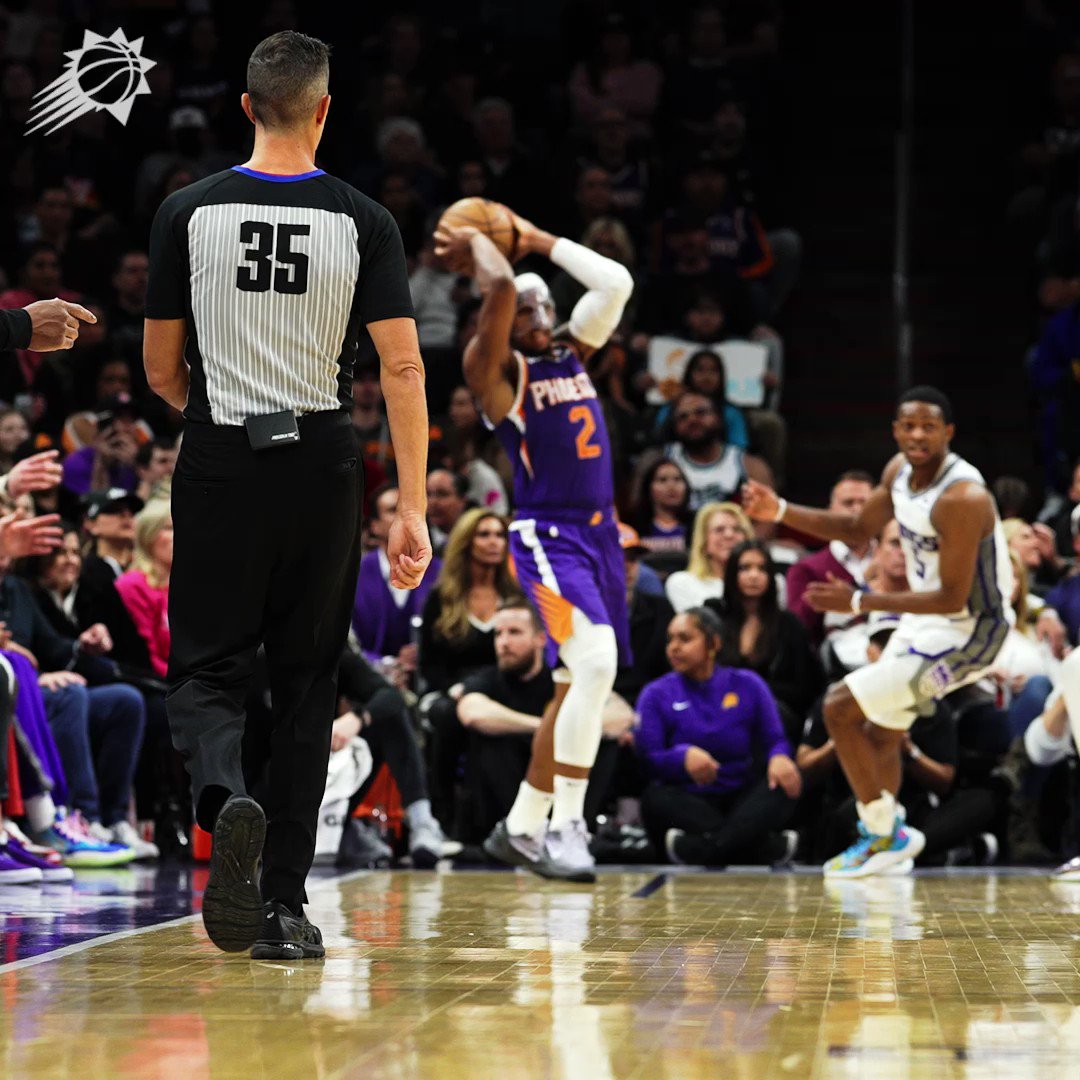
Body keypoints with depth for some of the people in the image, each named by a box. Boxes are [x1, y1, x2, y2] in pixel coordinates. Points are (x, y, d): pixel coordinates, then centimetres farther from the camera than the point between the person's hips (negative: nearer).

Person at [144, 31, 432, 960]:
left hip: (219, 466, 0)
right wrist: (413, 509, -7)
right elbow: (403, 368, -9)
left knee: (206, 669, 7)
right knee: (306, 684, 11)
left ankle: (223, 795, -28)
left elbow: (162, 372, 5)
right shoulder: (363, 222, -3)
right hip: (322, 467, 1)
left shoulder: (188, 213, -1)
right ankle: (284, 908, 11)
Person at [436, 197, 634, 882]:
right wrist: (476, 246, -2)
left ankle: (521, 828, 22)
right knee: (596, 662, -25)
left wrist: (534, 239, 9)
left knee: (579, 686, 10)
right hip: (548, 536, -8)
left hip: (601, 535, 8)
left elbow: (616, 283, 7)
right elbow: (501, 287, -22)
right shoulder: (495, 368, -5)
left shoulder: (573, 352, 16)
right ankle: (567, 827, -21)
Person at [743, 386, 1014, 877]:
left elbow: (951, 599, -28)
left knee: (839, 708, -10)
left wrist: (860, 602, -28)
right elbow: (858, 529, 15)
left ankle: (885, 833, 2)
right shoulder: (899, 471, -2)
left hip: (964, 633, -9)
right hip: (923, 620, 9)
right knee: (880, 732, 21)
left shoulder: (963, 499, -29)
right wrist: (780, 511, 2)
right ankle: (882, 835, 38)